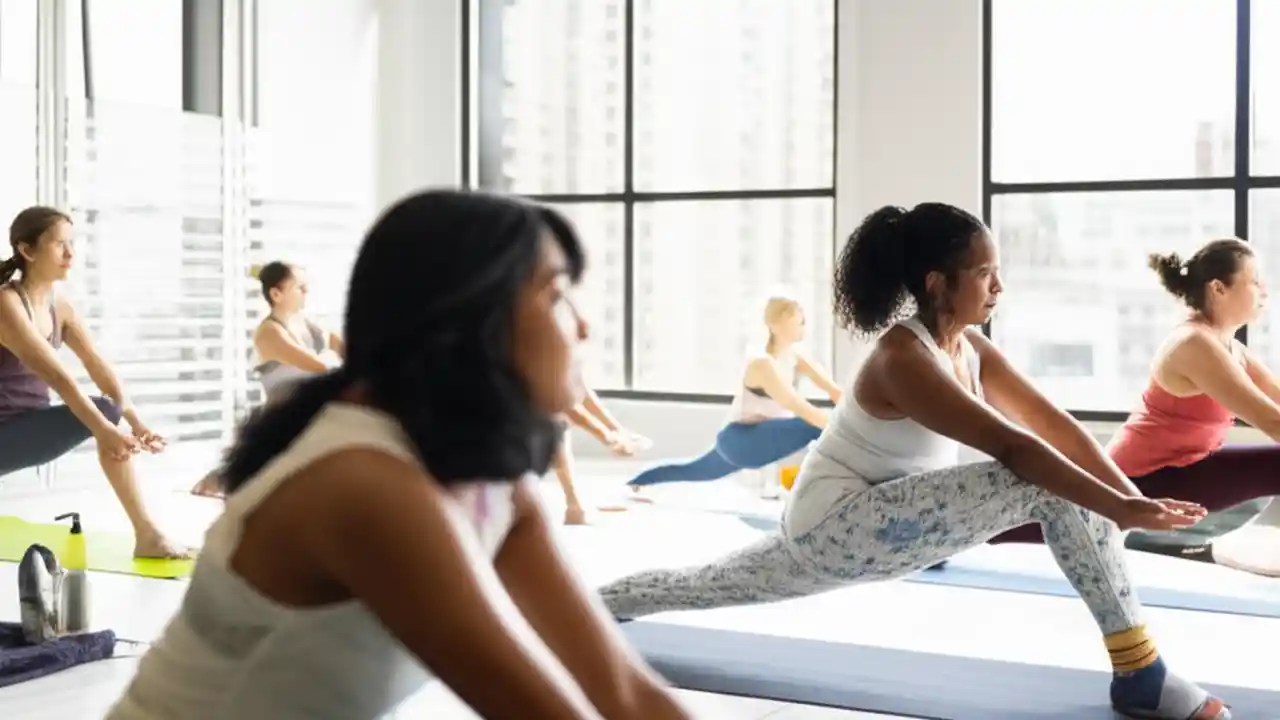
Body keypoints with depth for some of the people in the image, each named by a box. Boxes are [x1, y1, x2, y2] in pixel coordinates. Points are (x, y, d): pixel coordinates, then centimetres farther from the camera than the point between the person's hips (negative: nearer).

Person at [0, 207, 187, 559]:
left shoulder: (60, 305, 4)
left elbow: (98, 365, -6)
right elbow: (55, 375, -31)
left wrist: (136, 423, -18)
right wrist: (105, 430, -40)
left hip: (30, 429, 8)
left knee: (107, 415, -12)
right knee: (103, 413, -22)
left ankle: (147, 534, -8)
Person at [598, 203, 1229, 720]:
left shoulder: (971, 348, 2)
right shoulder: (903, 360, -26)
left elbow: (1056, 426, 0)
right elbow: (1014, 448, -34)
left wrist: (1134, 495, -9)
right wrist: (1120, 510, -37)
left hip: (874, 526, 10)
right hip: (833, 524, -10)